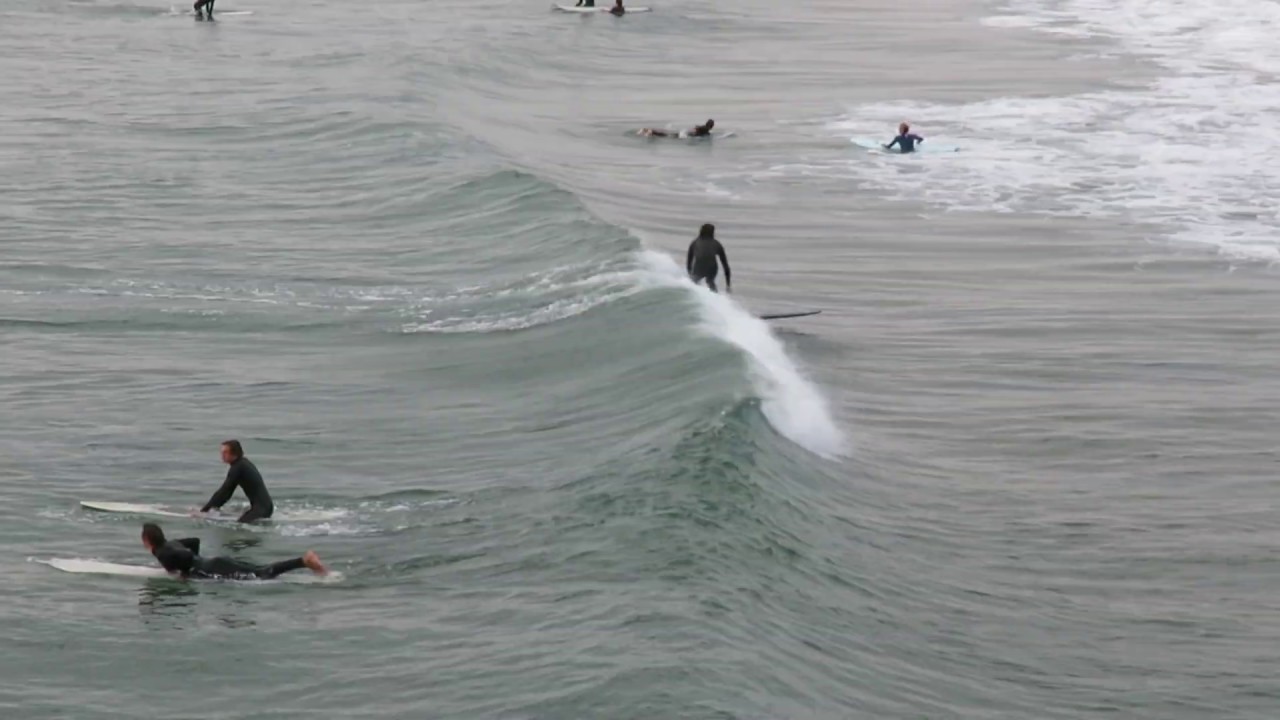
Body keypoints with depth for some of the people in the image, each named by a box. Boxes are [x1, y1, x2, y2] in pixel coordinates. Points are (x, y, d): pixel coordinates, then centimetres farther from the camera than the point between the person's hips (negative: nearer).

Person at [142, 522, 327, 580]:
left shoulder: (163, 553, -11)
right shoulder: (169, 544, 18)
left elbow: (186, 555, -28)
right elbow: (195, 541, 29)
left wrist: (183, 571, -12)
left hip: (214, 572, -9)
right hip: (215, 564, 9)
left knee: (263, 577, -14)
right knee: (264, 572, 7)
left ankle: (305, 561, -23)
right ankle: (305, 559, -2)